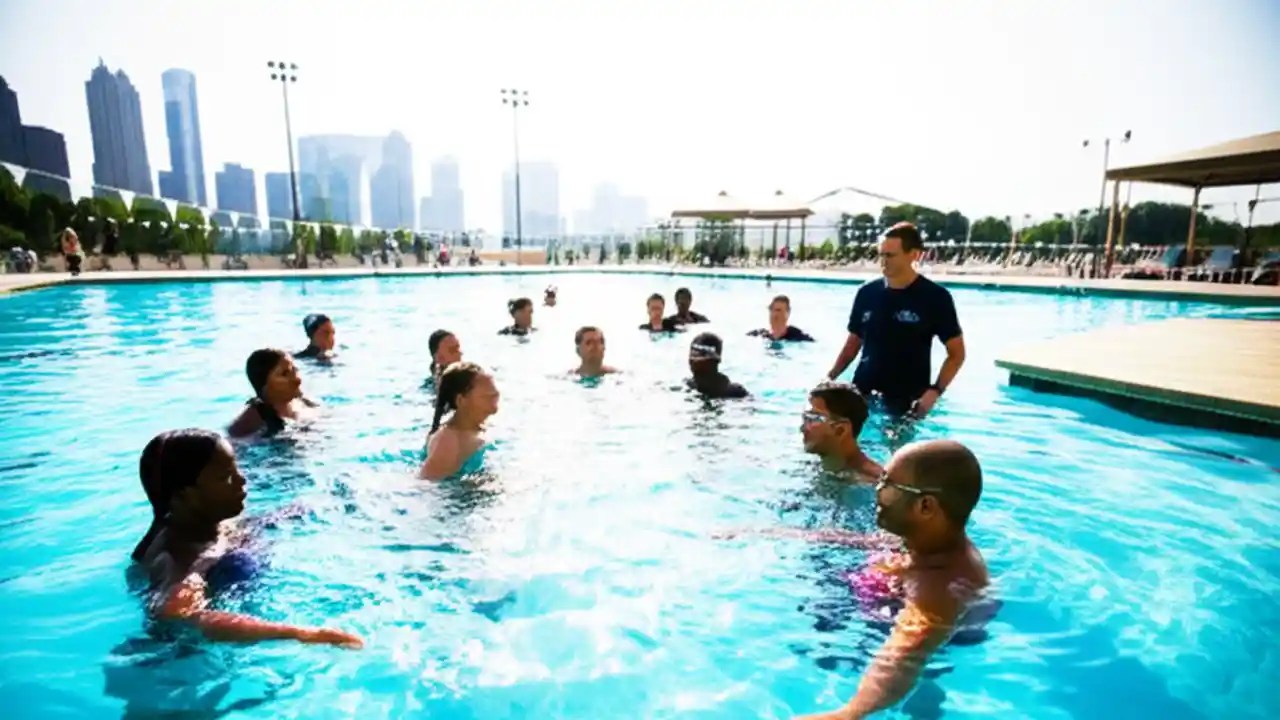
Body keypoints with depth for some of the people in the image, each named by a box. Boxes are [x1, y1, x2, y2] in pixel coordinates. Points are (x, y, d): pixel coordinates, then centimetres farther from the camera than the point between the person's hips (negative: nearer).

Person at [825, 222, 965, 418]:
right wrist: (831, 377, -2)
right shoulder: (867, 293, 3)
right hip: (863, 392, 3)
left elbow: (956, 353, -2)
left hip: (907, 399, -3)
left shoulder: (935, 297, -6)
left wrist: (936, 390, -16)